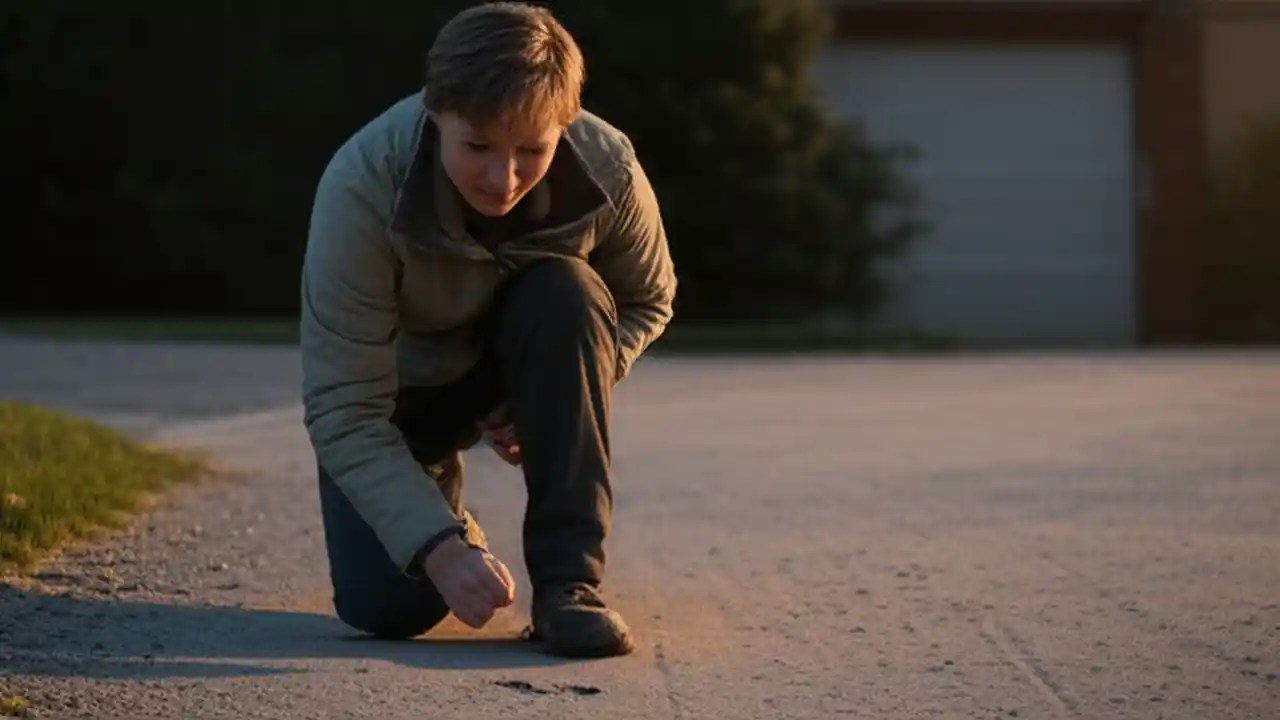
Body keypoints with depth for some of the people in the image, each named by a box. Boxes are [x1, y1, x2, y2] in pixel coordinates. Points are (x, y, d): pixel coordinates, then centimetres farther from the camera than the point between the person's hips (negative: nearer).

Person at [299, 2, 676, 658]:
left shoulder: (608, 168, -26)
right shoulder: (361, 189, -35)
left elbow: (648, 303, -2)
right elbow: (342, 412, -33)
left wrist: (560, 398, -20)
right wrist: (439, 549, -44)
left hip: (518, 366, 2)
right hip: (401, 387, -1)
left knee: (566, 294, -32)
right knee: (387, 607, -17)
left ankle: (570, 580, -26)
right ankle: (443, 518, 21)